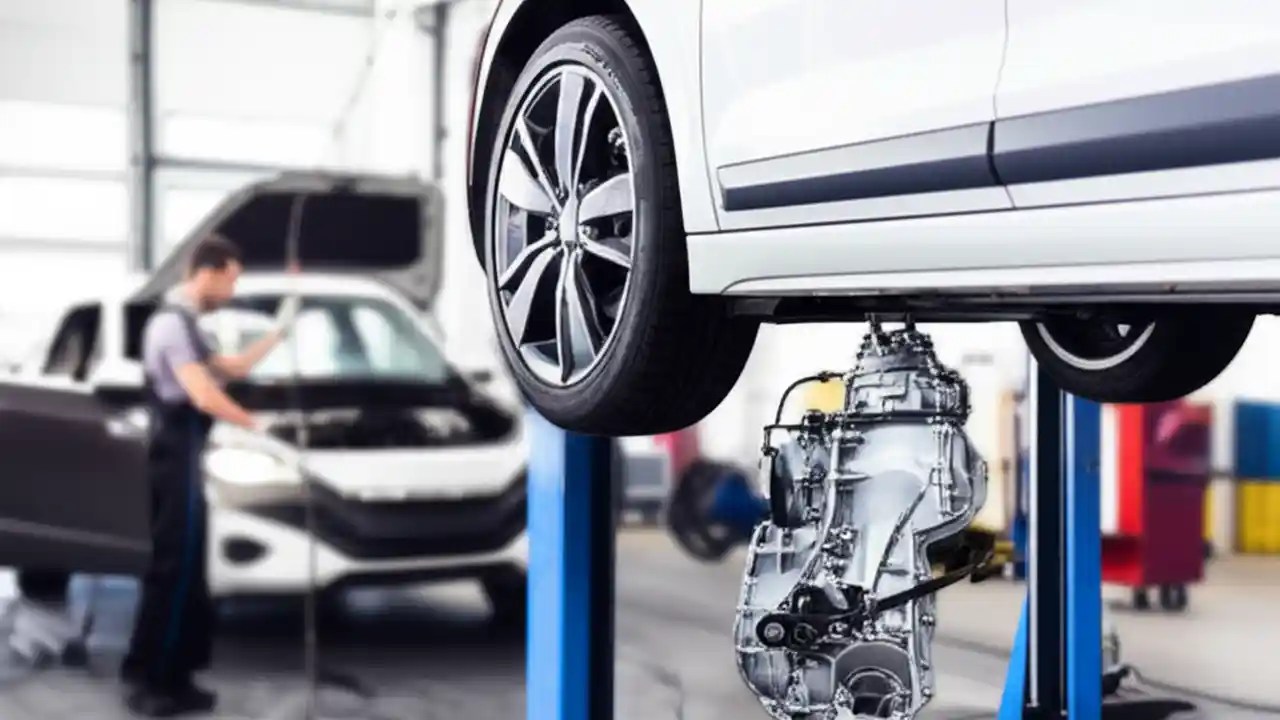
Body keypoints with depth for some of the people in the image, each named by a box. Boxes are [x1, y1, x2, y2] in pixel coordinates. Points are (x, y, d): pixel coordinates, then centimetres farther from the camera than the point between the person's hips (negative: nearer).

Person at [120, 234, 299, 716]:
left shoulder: (183, 325, 17)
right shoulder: (172, 324, -15)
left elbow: (234, 369, 26)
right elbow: (205, 397, -22)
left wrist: (280, 331, 22)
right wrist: (255, 425, -12)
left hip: (182, 459, 10)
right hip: (176, 458, -10)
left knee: (185, 572, 11)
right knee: (172, 571, -7)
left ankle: (171, 678, 16)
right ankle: (147, 680, -2)